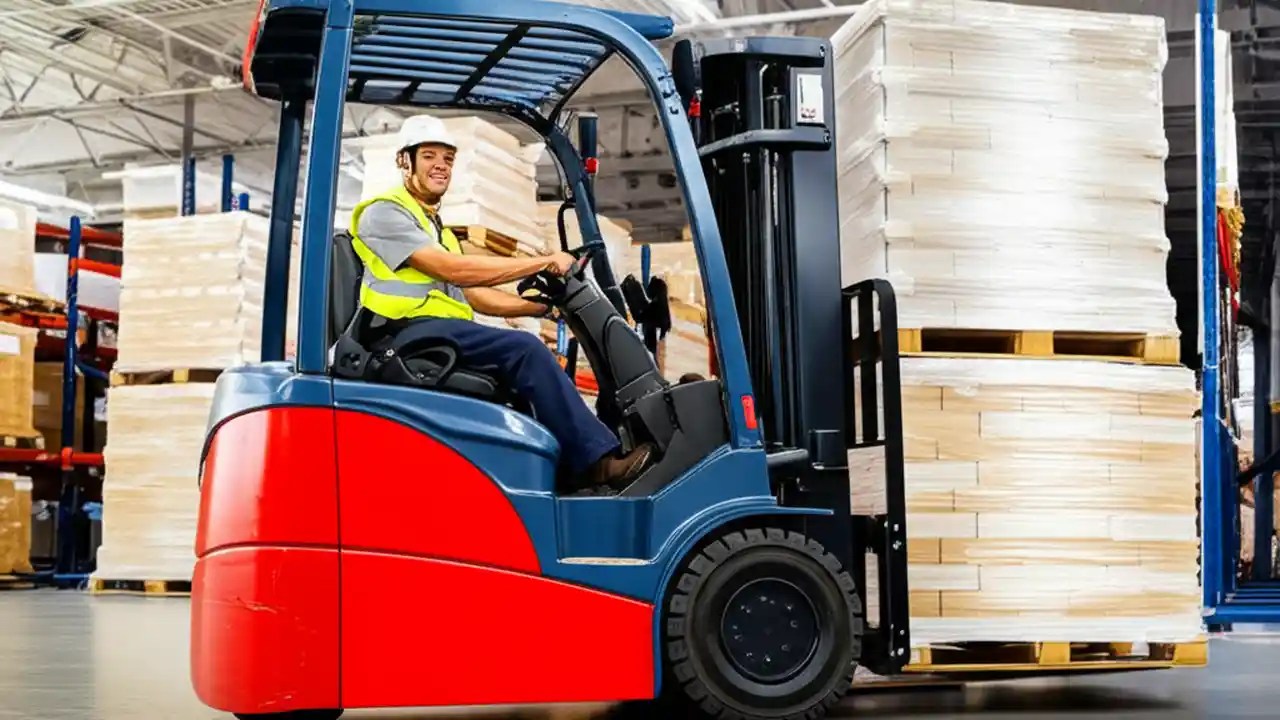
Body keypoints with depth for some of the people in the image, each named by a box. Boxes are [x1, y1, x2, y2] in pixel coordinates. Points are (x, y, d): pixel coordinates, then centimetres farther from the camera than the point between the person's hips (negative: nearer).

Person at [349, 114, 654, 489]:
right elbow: (453, 270, -14)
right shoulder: (384, 213, -1)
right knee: (524, 348, -25)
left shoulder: (437, 228, 29)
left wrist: (544, 305, 9)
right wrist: (543, 262, -13)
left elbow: (475, 296, 22)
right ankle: (599, 461, -27)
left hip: (448, 332, 9)